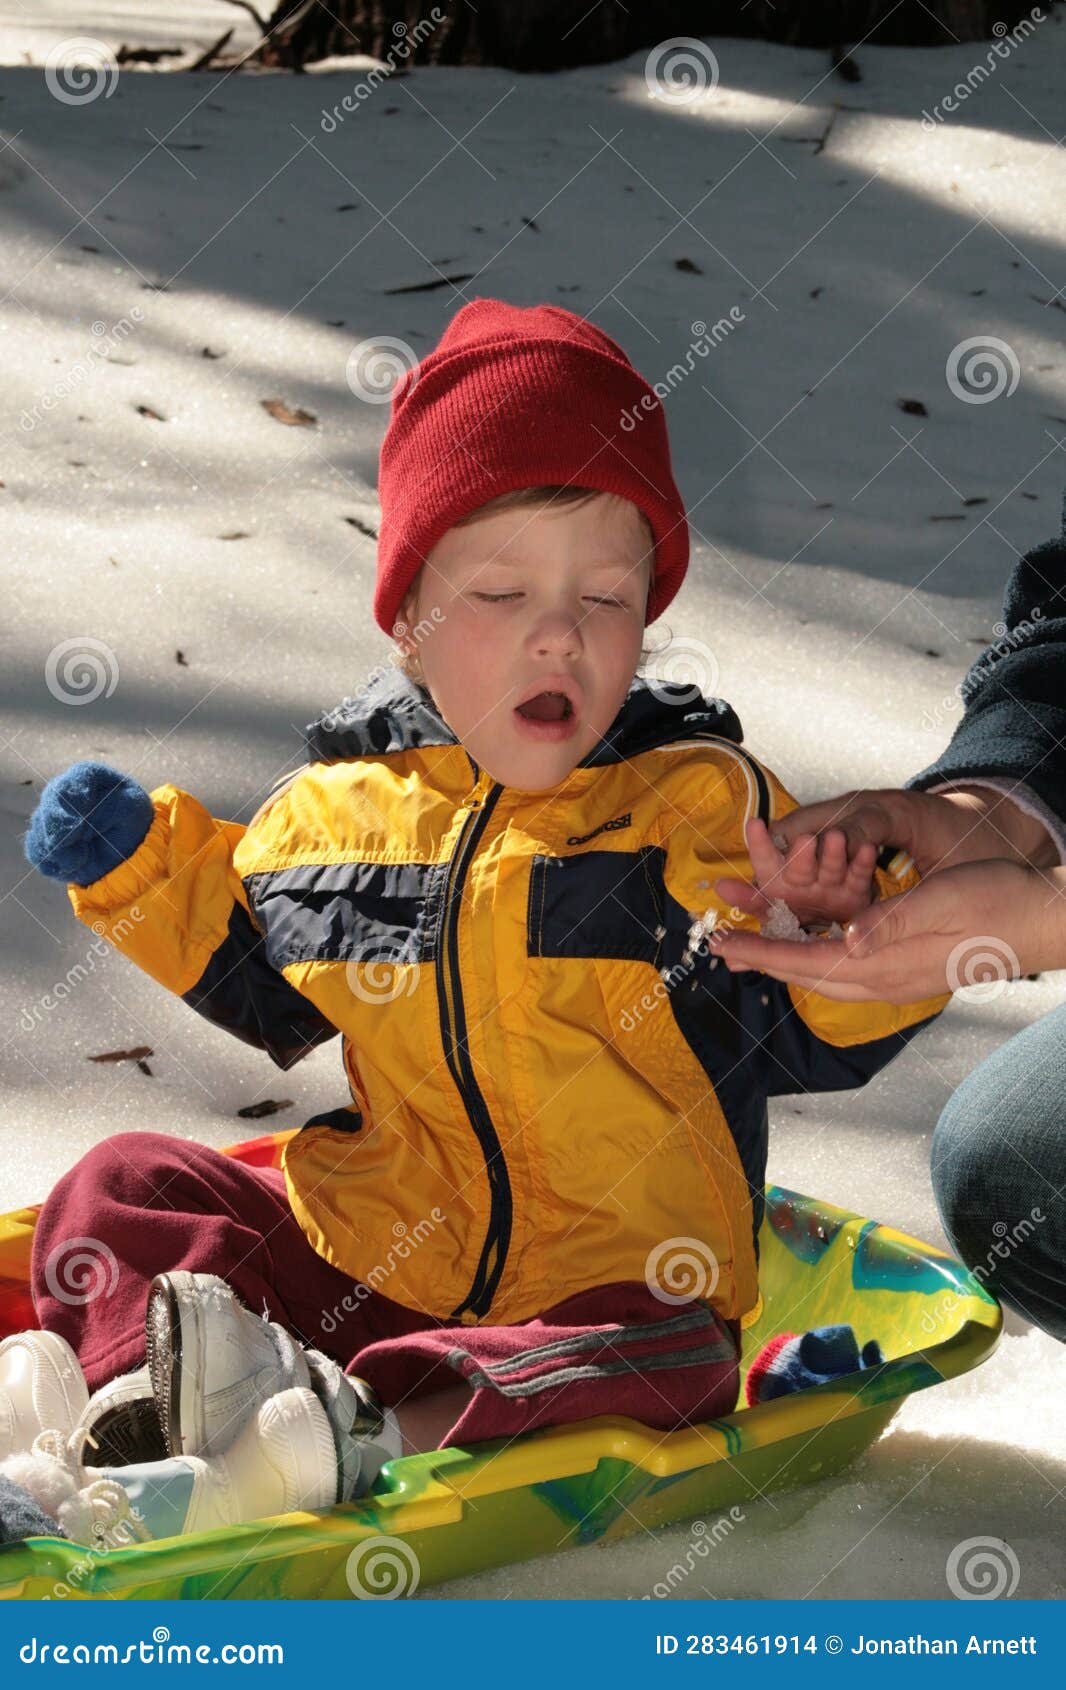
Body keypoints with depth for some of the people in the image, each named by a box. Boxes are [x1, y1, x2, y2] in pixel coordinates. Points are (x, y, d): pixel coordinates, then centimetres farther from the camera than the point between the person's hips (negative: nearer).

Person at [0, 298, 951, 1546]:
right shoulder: (336, 804, 5)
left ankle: (352, 1432, -50)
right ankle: (141, 1374, -35)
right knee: (123, 1184, -7)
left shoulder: (698, 802, -3)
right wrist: (137, 862, 14)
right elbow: (258, 983, 25)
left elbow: (807, 1039, -8)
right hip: (355, 1253, 4)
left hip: (600, 1282, -3)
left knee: (668, 1360, -35)